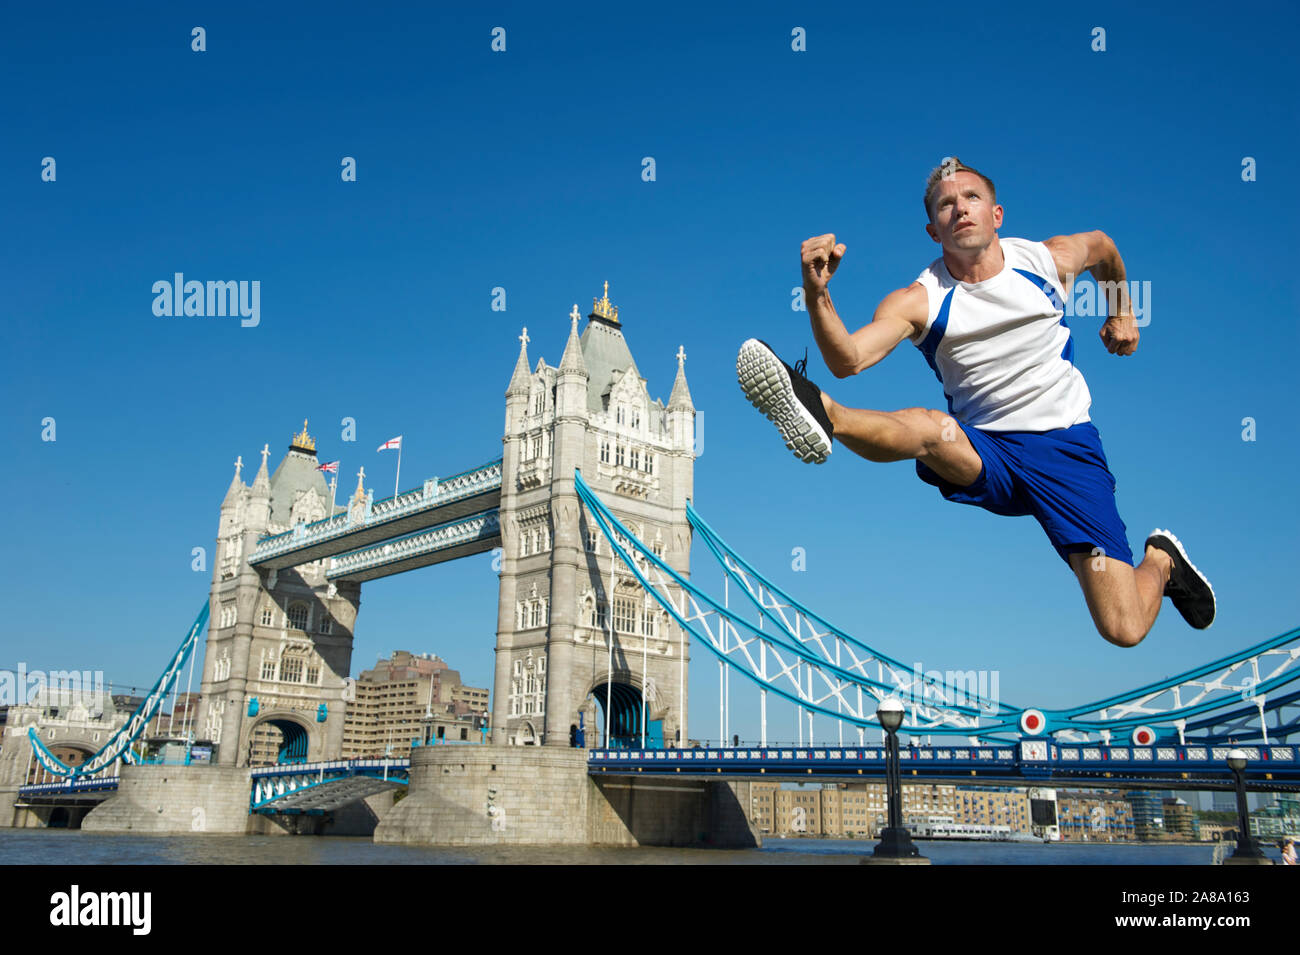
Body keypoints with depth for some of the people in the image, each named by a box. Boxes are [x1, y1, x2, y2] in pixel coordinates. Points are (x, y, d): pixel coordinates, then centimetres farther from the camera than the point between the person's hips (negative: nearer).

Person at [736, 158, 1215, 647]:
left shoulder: (1052, 258, 0)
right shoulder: (918, 301, -7)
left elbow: (1102, 244, 26)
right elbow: (847, 360, -25)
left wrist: (1121, 312, 35)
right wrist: (816, 294, -41)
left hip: (1066, 445, 1)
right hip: (983, 454, 0)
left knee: (1124, 631, -9)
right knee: (928, 427, -38)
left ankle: (1162, 560, 21)